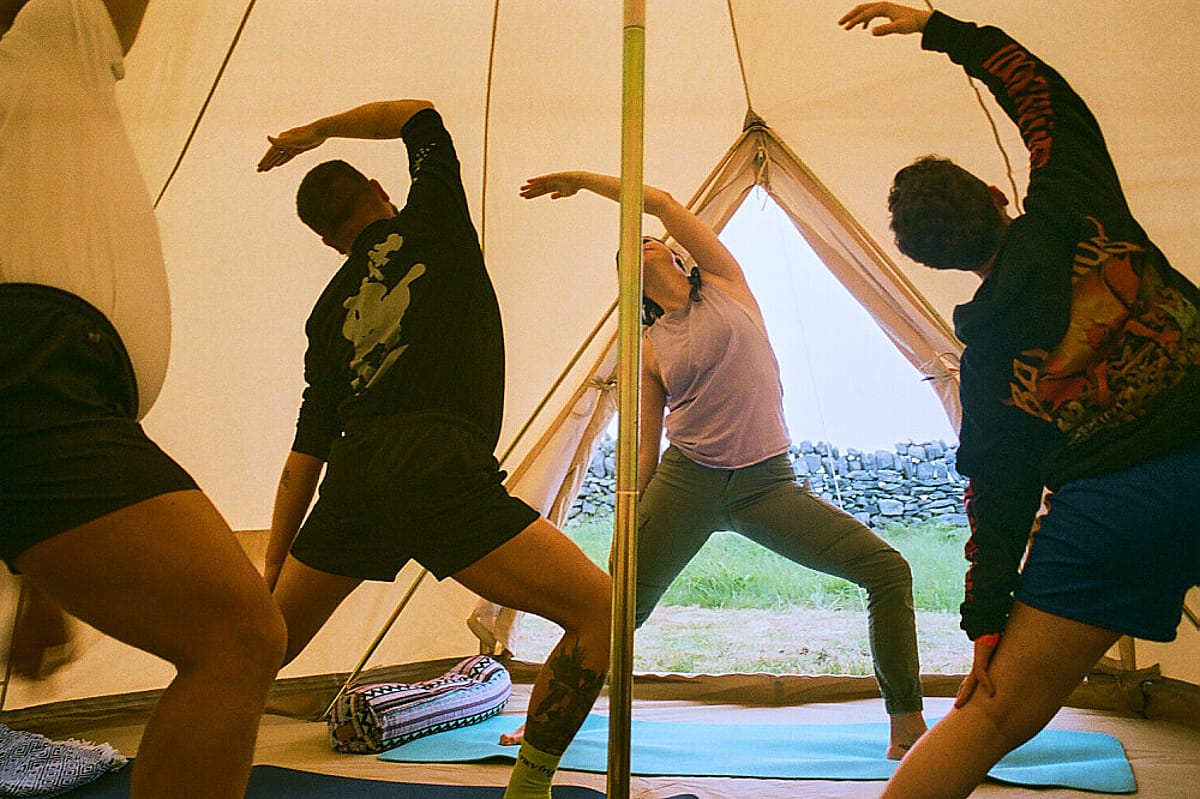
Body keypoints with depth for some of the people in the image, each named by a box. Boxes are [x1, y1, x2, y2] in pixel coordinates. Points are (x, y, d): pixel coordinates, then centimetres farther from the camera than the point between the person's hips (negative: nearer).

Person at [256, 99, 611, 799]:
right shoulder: (432, 218, 14)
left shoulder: (330, 311, 23)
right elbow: (420, 112, 33)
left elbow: (306, 452, 19)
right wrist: (318, 131, 38)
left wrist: (273, 569, 23)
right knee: (601, 610, -3)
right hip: (440, 472, -6)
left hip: (352, 480, 6)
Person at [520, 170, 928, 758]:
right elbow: (644, 449, 10)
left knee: (888, 570, -11)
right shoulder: (649, 350, 9)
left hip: (767, 485, 0)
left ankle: (908, 726, 1)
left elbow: (664, 202, 2)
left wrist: (581, 178, 9)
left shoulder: (725, 285, 8)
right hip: (685, 482, 1)